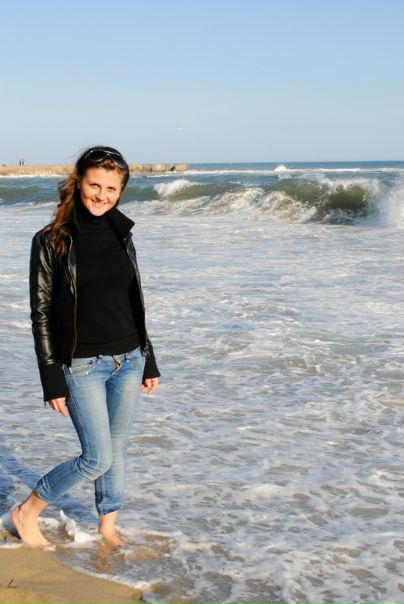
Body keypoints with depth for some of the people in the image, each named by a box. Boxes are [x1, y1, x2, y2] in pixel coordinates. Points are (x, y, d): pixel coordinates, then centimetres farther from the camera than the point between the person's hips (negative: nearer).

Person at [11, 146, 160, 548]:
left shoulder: (121, 235, 6)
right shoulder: (51, 241, -9)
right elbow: (41, 315, -9)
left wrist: (148, 363, 14)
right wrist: (52, 381, -11)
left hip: (128, 362, 5)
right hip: (83, 365, -5)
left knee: (117, 450, 13)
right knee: (98, 458, -5)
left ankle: (108, 527, 32)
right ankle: (27, 513, 16)